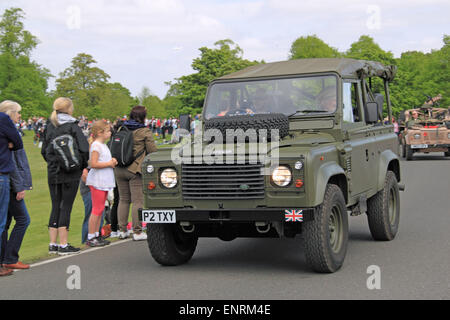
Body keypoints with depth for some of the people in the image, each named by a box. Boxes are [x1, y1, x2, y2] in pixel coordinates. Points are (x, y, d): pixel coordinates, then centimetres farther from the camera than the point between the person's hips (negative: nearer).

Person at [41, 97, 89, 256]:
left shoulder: (49, 127, 7)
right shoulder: (72, 127, -9)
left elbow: (44, 151, 11)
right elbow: (84, 149, -14)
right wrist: (83, 165, 1)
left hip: (53, 173, 5)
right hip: (71, 174, -5)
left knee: (55, 207, 11)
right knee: (66, 207, -2)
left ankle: (53, 244, 13)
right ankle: (63, 245, -1)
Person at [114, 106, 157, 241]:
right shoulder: (145, 132, -7)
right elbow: (152, 151, -7)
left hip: (119, 169, 5)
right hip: (135, 169, -5)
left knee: (123, 199, 13)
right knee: (137, 201, -1)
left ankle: (122, 230, 15)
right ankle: (137, 232, 0)